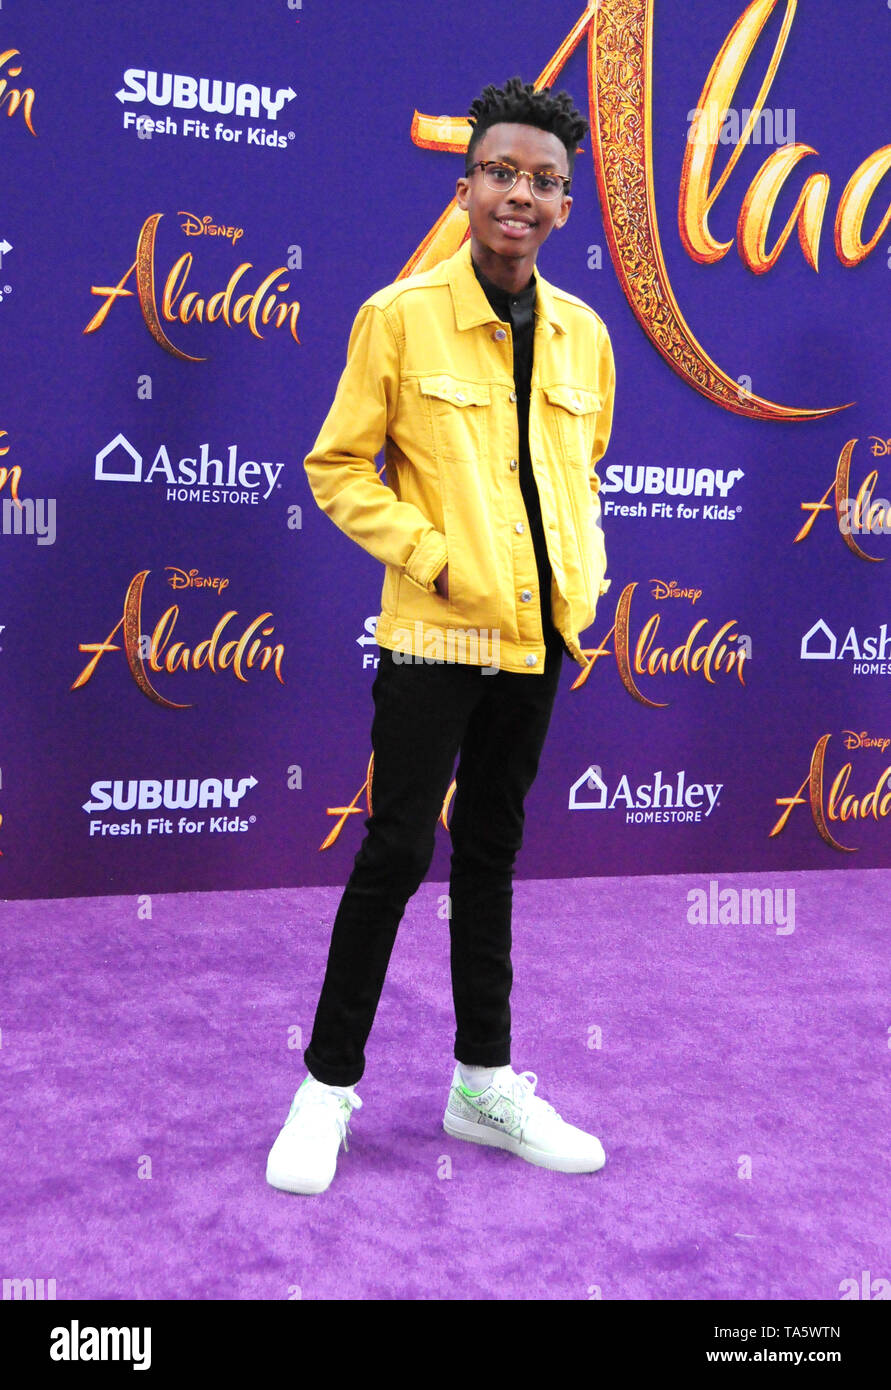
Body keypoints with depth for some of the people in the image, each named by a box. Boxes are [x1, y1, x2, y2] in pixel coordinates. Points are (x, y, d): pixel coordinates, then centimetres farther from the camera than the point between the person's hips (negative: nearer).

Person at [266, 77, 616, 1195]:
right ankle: (328, 1085, 17)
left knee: (491, 851, 15)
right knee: (396, 852, -1)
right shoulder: (399, 318, -8)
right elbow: (337, 468, -5)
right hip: (434, 636, -5)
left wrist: (584, 570, 4)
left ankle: (484, 1082, 28)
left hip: (539, 637, 5)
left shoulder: (582, 334, 6)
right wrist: (437, 559, -14)